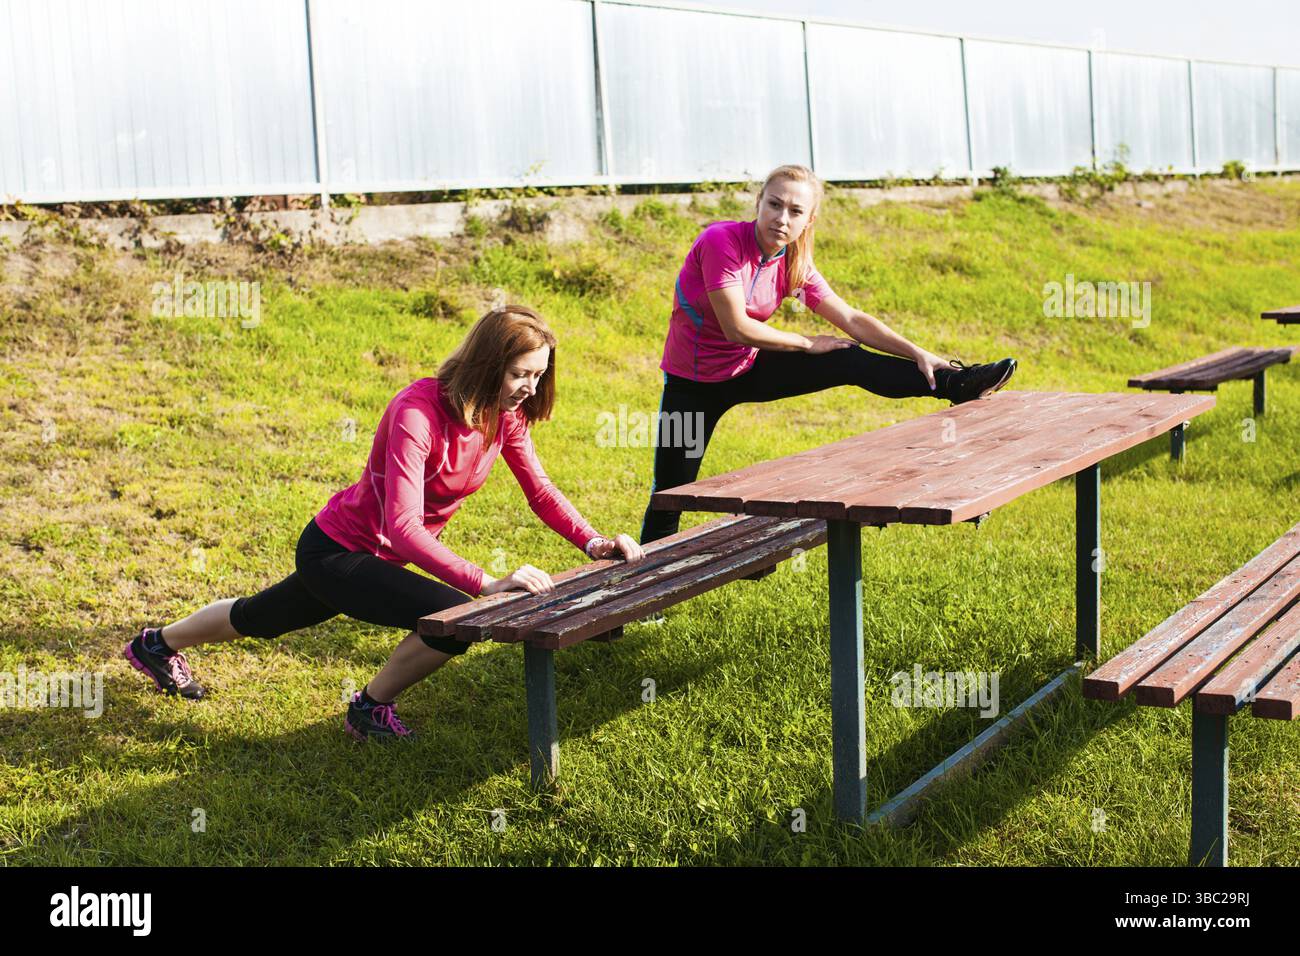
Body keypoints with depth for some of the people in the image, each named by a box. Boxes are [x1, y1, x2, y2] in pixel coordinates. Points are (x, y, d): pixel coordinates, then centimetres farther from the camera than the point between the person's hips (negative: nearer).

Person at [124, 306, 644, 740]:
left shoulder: (503, 413, -10)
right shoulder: (417, 412, -34)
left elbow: (541, 492, -2)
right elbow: (403, 526, -40)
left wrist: (593, 541, -18)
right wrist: (487, 583, -46)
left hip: (377, 557, 8)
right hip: (337, 552, -8)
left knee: (259, 620, 29)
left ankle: (158, 644, 55)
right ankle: (371, 709, 0)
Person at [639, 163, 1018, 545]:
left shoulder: (794, 266, -6)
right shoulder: (721, 241, -25)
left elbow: (852, 320, -3)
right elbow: (738, 329, -28)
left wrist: (918, 354, -12)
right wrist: (809, 344, -15)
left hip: (748, 369, 5)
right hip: (693, 383, -5)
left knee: (850, 360, -6)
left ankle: (955, 384, -2)